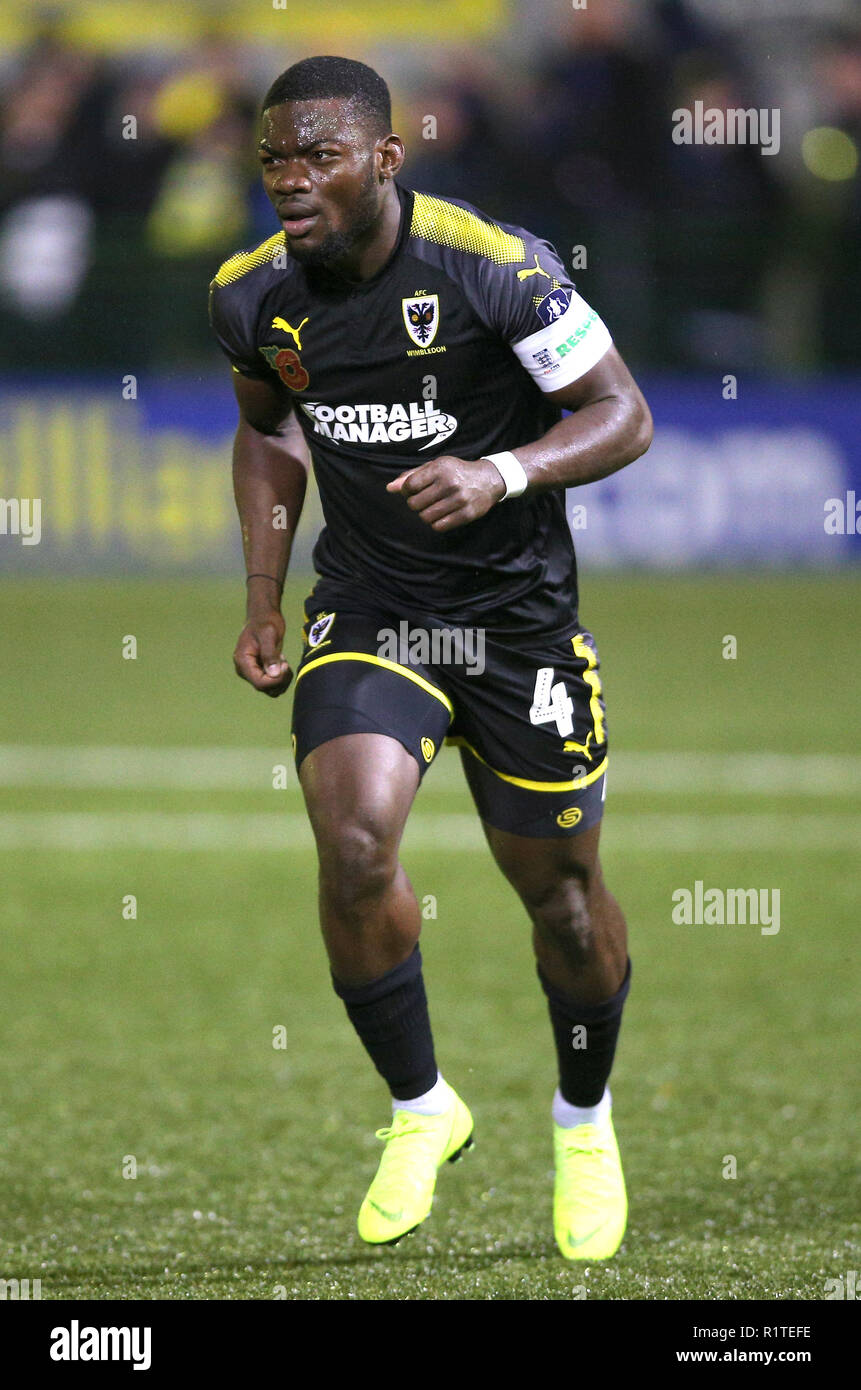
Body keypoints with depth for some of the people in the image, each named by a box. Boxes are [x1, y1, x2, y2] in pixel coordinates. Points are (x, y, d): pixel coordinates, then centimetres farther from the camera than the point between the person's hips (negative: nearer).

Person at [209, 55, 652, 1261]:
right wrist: (264, 601, 10)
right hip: (366, 609, 2)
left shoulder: (494, 268, -20)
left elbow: (623, 415, -13)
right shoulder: (255, 296, -5)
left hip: (518, 612, -2)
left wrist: (502, 473, -31)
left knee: (561, 890, 7)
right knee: (354, 845, -21)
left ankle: (585, 1119, 35)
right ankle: (420, 1110, 2)